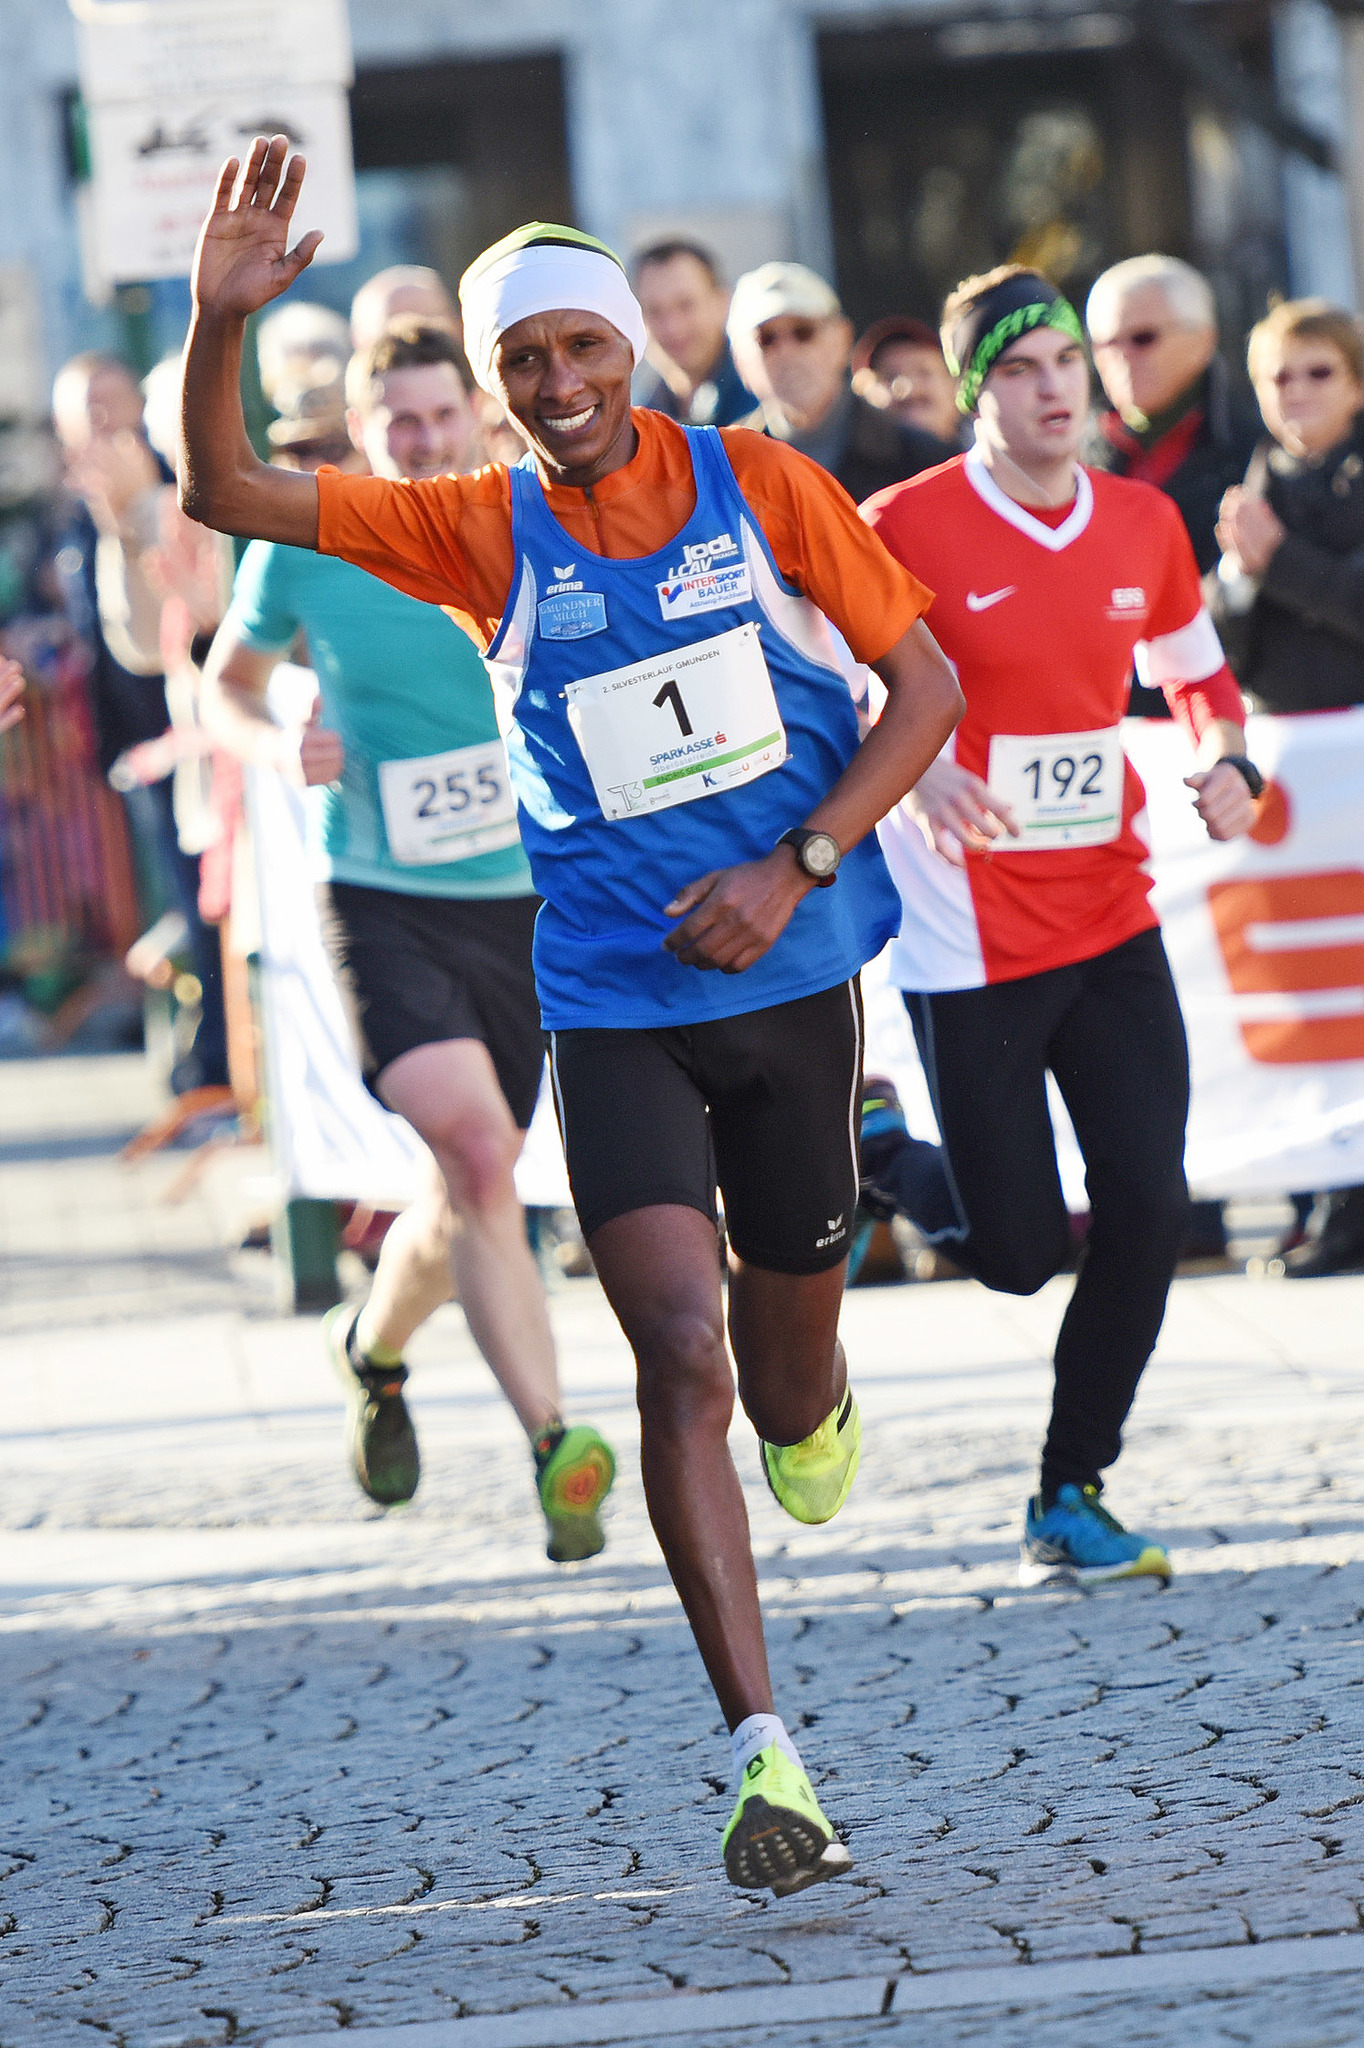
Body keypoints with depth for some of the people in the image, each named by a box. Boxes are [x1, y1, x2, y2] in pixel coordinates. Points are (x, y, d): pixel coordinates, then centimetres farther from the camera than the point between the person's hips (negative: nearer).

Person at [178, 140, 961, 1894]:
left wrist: (794, 868, -10)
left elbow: (925, 689, 1)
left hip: (795, 972, 1)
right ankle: (763, 1758, -17)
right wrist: (219, 323, -25)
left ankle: (810, 1412, 55)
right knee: (680, 1354, -17)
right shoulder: (484, 532, -2)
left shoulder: (761, 486, -2)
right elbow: (225, 494, -8)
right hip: (615, 1007, -1)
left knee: (785, 1348, 14)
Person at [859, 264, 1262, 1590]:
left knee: (1147, 1210, -4)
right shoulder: (905, 529, -12)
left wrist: (1225, 760, -1)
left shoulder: (1143, 524, 4)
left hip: (1111, 924, 5)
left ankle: (1069, 1501, 11)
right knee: (1016, 1251, -3)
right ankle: (873, 1155, 30)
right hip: (969, 948, -5)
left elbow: (1195, 674, 20)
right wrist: (915, 776, -25)